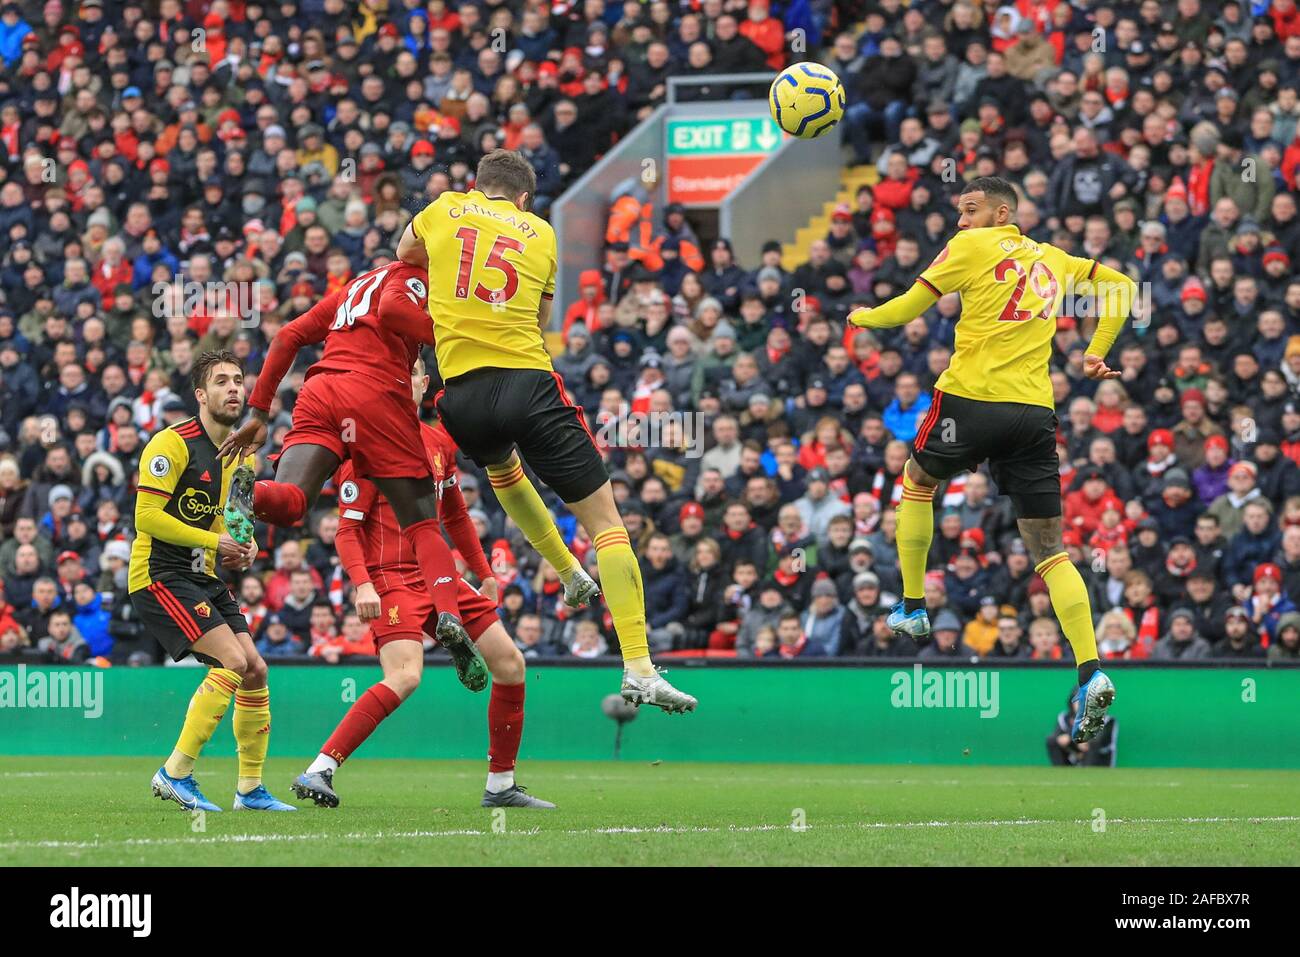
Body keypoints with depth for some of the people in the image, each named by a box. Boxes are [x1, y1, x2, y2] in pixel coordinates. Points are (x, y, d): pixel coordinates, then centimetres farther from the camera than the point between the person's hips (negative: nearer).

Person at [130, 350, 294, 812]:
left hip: (204, 578, 9)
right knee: (233, 662, -20)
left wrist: (241, 548, 4)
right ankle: (175, 773, -14)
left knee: (255, 670, 2)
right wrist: (214, 541, -19)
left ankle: (250, 788, 13)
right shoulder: (173, 444, -13)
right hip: (159, 574, -9)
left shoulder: (237, 454, 14)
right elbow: (146, 517, -19)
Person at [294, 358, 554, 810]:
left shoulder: (439, 441, 14)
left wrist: (484, 573, 25)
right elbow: (348, 527, -10)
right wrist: (362, 584, -23)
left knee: (510, 663, 5)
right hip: (391, 577, -8)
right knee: (405, 675, -29)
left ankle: (501, 785, 16)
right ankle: (319, 770, -27)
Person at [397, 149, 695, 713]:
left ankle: (568, 572, 45)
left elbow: (404, 257, 35)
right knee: (605, 520, 1)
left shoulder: (442, 211, 14)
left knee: (501, 468, 38)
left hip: (460, 394, 2)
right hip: (528, 382, -2)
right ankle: (639, 670, -10)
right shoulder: (541, 233, 14)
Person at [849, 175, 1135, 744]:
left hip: (972, 399, -4)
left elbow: (908, 308, 3)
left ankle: (912, 608, 27)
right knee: (1049, 549, 2)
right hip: (1036, 413, 4)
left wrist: (862, 317, 21)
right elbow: (1122, 287, 25)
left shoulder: (972, 247, 1)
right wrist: (1096, 353, 24)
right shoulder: (1054, 260, 18)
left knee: (918, 480, 27)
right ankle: (1090, 672, -14)